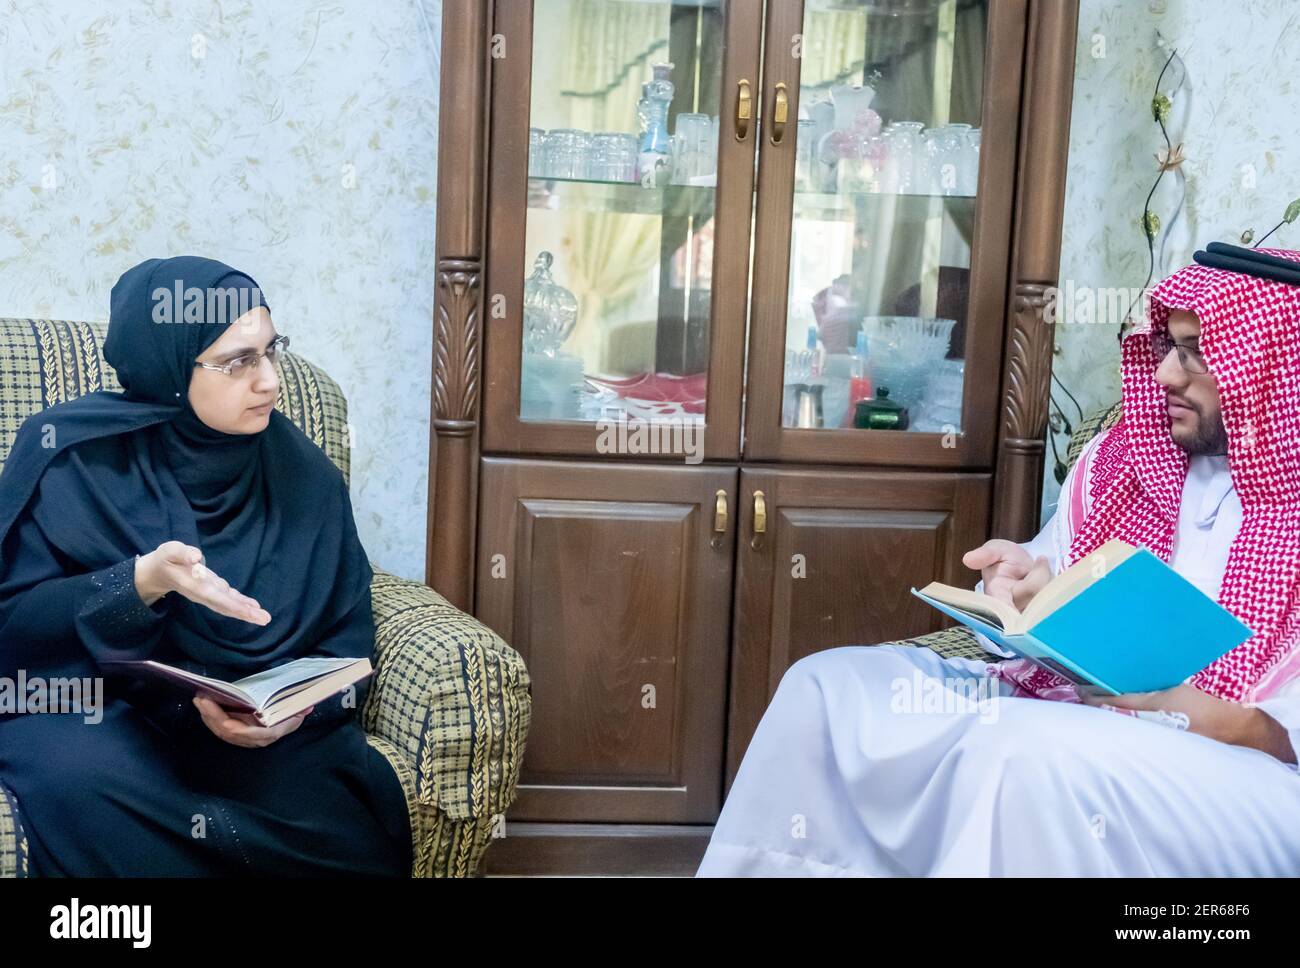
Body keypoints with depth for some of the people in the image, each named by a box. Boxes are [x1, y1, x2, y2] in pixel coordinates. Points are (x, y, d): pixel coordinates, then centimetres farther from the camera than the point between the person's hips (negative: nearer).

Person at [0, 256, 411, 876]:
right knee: (81, 787, -36)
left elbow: (347, 642, 4)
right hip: (93, 714, -1)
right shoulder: (72, 457, -3)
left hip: (263, 728, 1)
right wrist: (140, 584, -24)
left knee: (356, 817, -29)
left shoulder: (304, 474, 3)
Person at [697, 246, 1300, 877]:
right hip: (1068, 714, 6)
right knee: (829, 684, -5)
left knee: (1023, 750, -35)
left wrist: (1167, 702, -25)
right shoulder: (1117, 458, 11)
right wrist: (1028, 590, -7)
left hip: (1242, 772, -6)